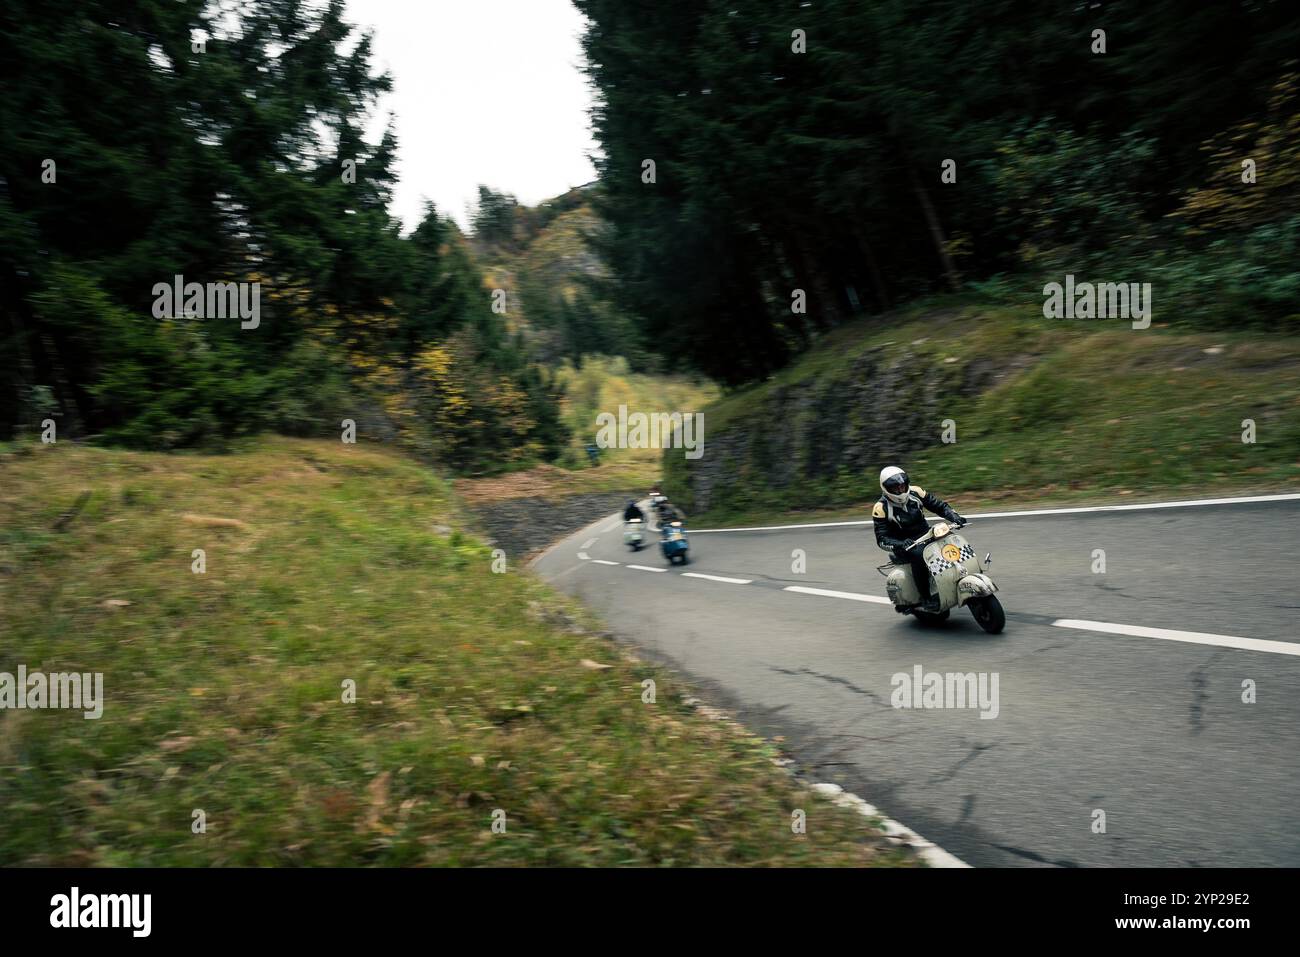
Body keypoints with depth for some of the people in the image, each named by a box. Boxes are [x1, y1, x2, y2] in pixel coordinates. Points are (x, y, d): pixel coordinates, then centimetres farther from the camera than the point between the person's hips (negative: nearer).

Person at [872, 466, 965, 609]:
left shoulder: (915, 492, -4)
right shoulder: (881, 508, -15)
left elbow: (939, 505, 3)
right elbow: (881, 539, -17)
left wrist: (954, 517, -16)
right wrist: (900, 544, -35)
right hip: (903, 545, -5)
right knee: (918, 555, -36)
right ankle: (925, 597, -26)